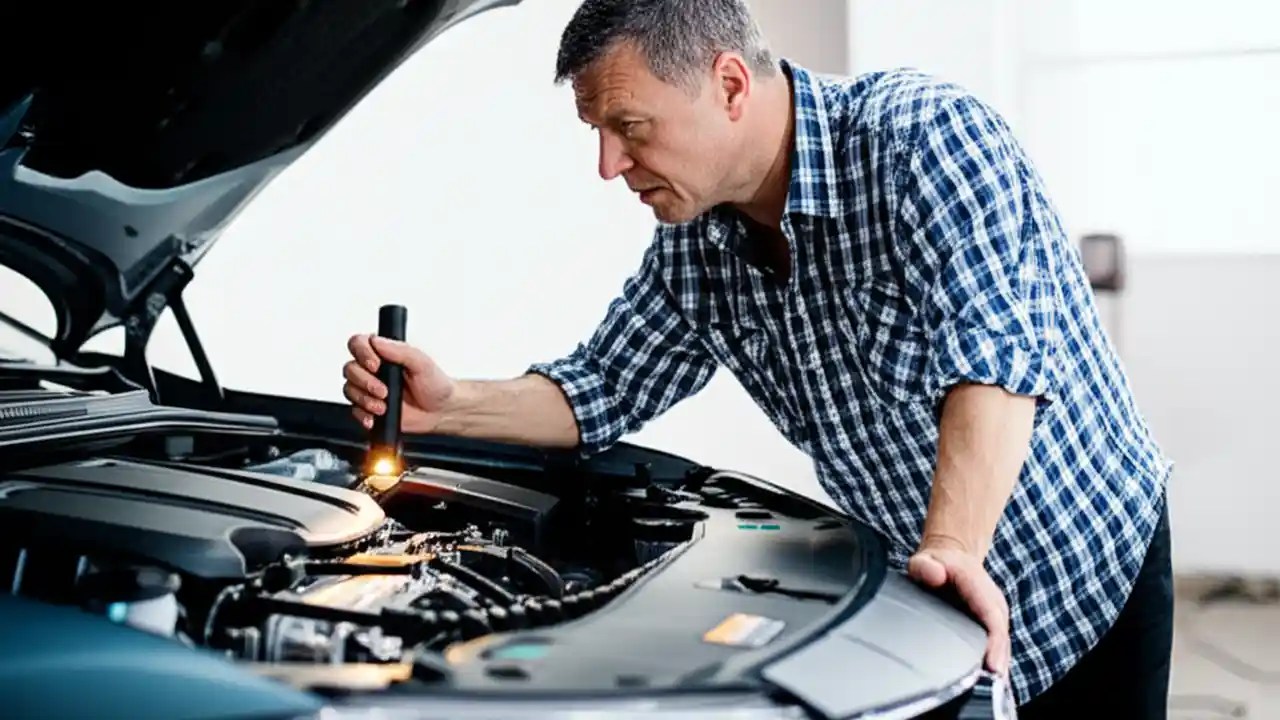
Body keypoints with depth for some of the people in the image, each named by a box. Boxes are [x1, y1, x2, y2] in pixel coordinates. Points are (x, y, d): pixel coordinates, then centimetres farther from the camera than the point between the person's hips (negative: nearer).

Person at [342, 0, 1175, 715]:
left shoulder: (923, 135, -24)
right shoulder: (695, 246, -3)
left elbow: (997, 356, -35)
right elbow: (605, 389, 7)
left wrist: (952, 550, -46)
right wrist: (450, 406, -11)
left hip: (1088, 572, -5)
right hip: (907, 599, 6)